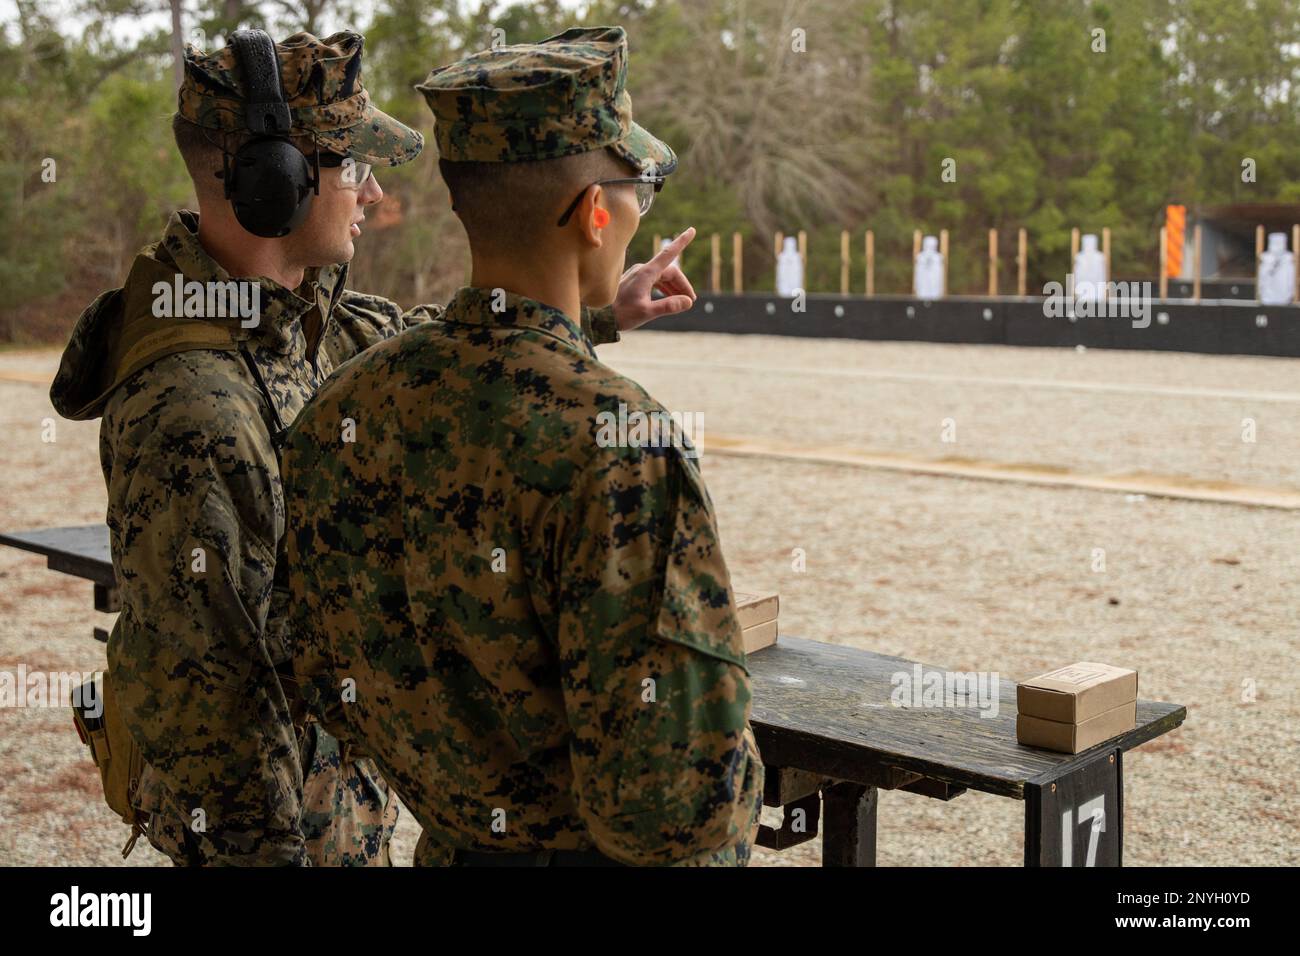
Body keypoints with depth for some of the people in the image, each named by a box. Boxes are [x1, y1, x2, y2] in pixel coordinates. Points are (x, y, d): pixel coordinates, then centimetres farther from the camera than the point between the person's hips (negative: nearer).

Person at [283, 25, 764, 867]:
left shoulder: (341, 409, -7)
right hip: (588, 848, -5)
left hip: (449, 844, 6)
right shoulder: (612, 443, -28)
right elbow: (673, 789, -28)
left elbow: (326, 684, 3)